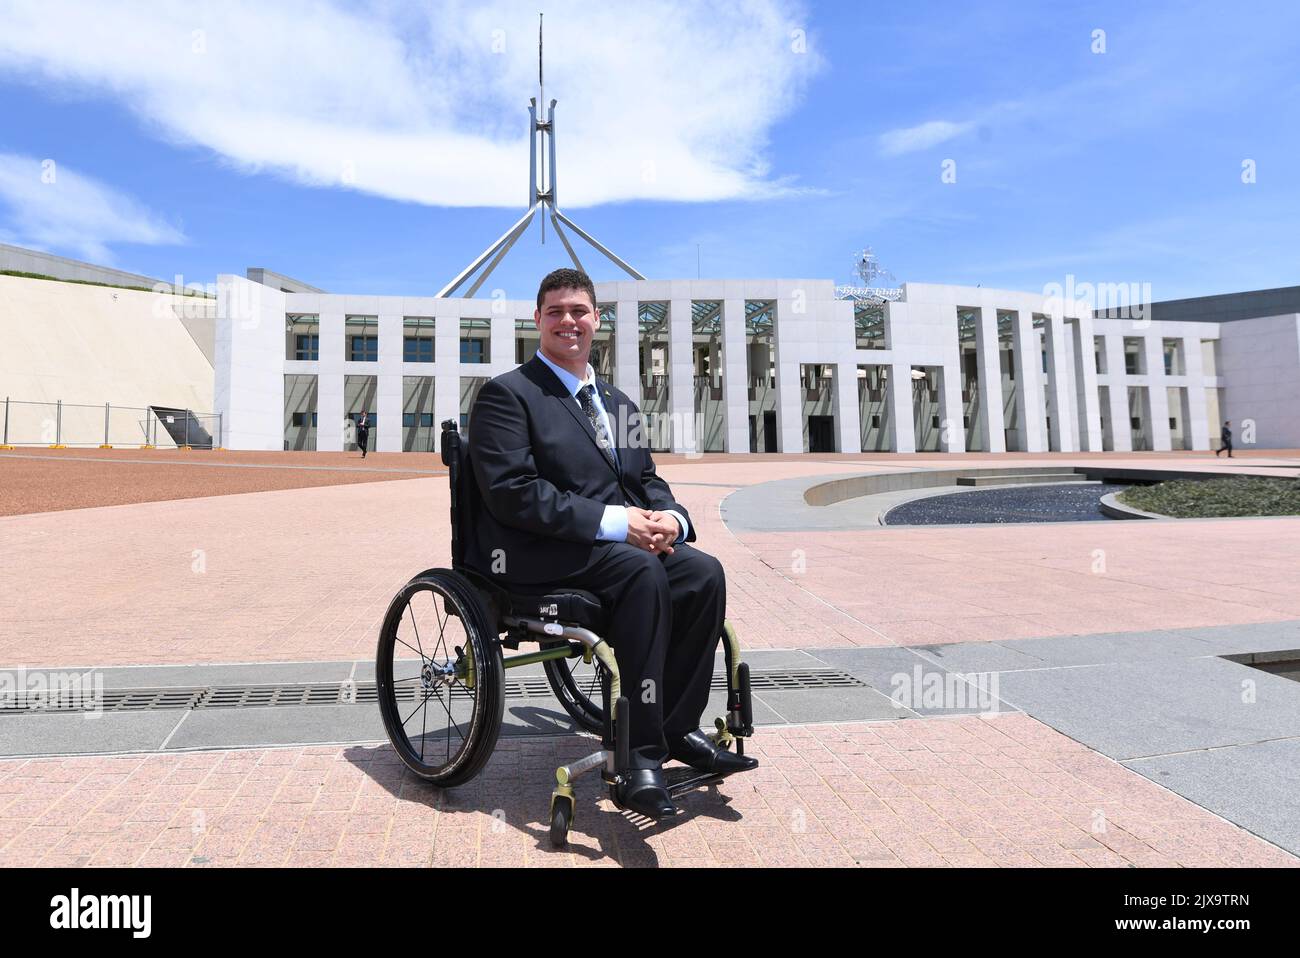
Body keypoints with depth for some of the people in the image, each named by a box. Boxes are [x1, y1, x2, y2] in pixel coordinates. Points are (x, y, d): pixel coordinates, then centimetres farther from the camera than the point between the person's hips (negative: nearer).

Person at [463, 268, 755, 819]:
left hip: (622, 541, 7)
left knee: (704, 573, -18)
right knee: (642, 571, -32)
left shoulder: (617, 402, 20)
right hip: (535, 552, -6)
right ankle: (641, 753, -23)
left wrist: (669, 517, -8)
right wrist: (611, 522, -21)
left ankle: (678, 727, -3)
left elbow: (647, 480, 17)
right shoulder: (506, 394, -2)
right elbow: (511, 492, -14)